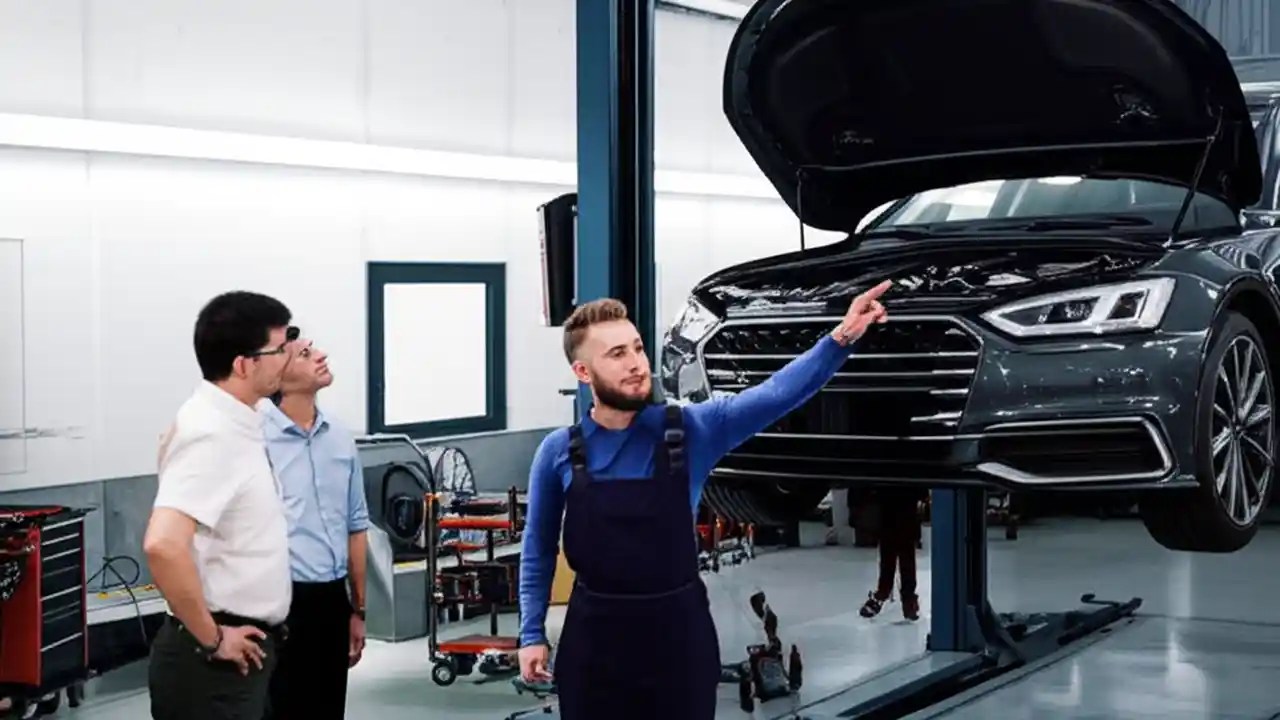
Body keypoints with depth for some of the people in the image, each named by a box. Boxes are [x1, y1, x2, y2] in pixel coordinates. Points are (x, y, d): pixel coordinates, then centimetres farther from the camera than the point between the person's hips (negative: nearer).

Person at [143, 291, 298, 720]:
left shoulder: (233, 424, 10)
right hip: (214, 661, -9)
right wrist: (212, 638, -23)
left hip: (239, 653, 9)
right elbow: (163, 544, -33)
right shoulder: (213, 434, -20)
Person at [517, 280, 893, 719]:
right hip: (594, 635, 0)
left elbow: (777, 394, -18)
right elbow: (538, 549, 5)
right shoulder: (558, 452, -4)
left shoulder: (692, 430, -7)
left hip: (678, 632, 0)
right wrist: (532, 634, 3)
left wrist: (840, 338, -32)